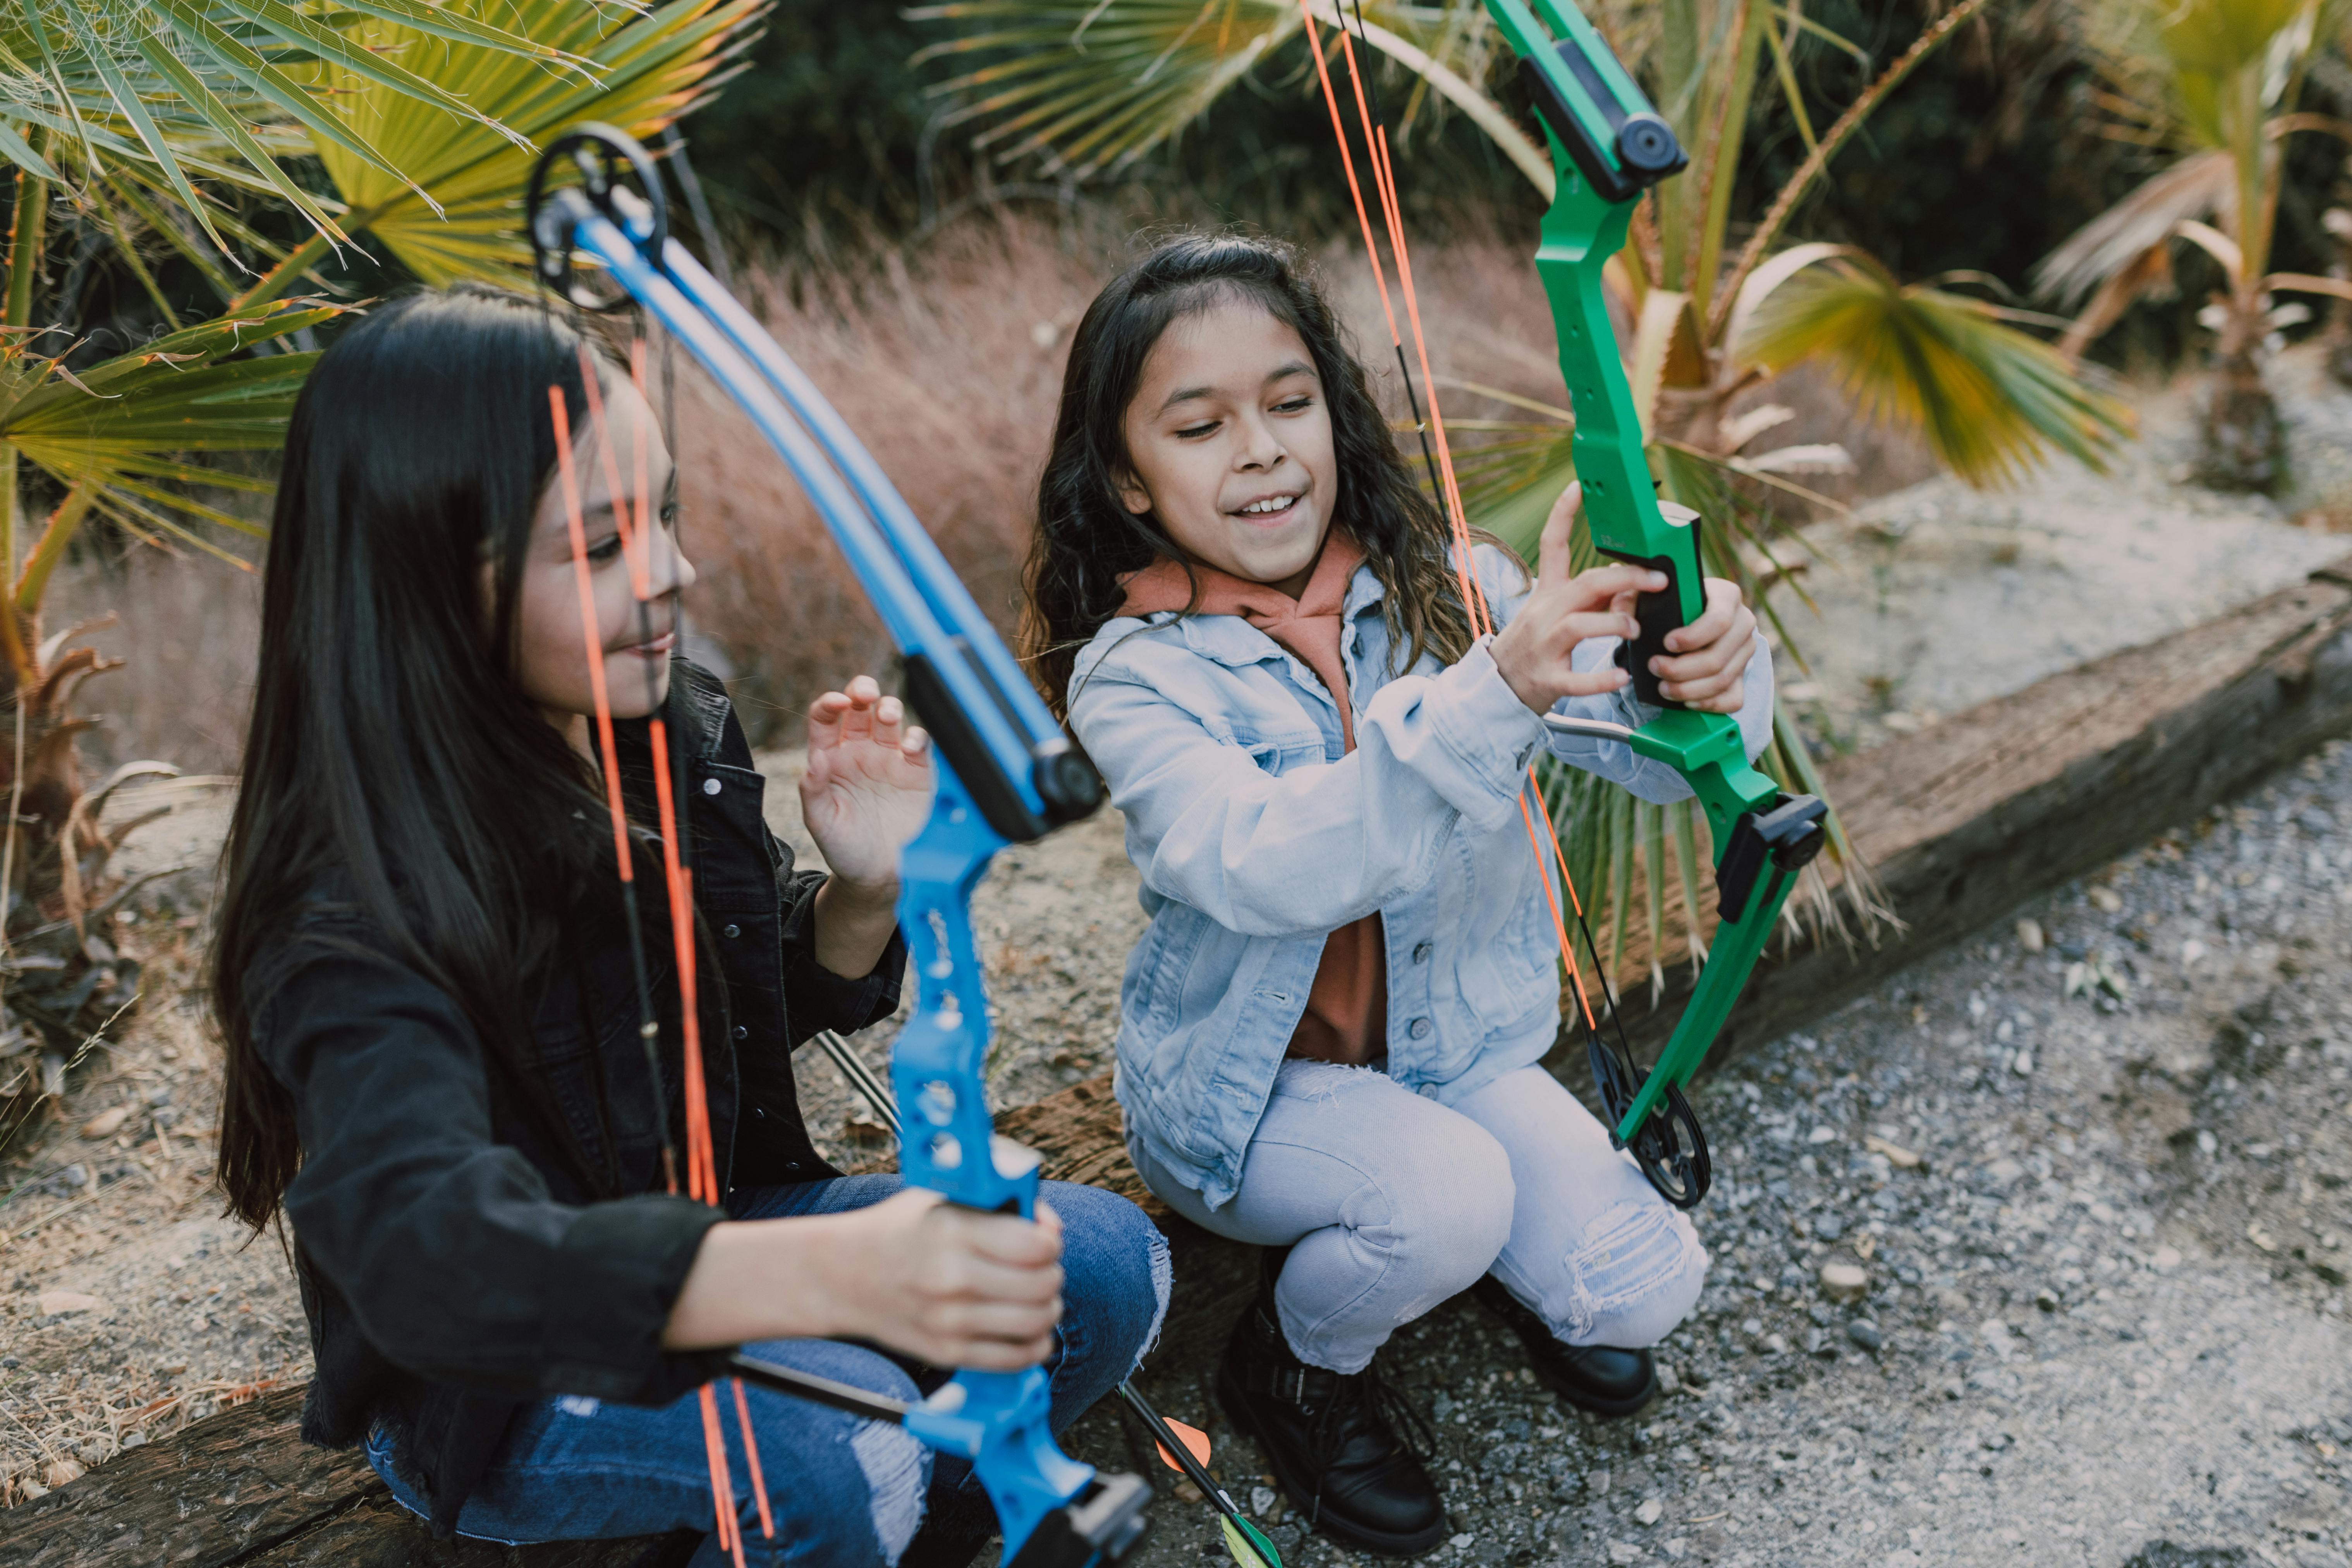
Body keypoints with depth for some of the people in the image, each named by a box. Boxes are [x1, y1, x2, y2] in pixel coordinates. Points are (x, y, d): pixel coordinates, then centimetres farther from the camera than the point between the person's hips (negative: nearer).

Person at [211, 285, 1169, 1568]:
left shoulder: (675, 732, -5)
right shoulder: (359, 911, -27)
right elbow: (425, 1245, -44)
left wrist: (866, 891, -15)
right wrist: (832, 1269, -60)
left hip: (714, 1231, 6)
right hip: (490, 1398, -6)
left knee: (1107, 1262, -9)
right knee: (838, 1444, -32)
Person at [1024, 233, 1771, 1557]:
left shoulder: (1443, 591, -9)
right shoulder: (1133, 675, -18)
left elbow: (1657, 756, -15)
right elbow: (1263, 870, -36)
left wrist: (1713, 679, -40)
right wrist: (1492, 696, -48)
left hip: (1458, 1042, 4)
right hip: (1249, 1084, -3)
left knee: (1638, 1292, -9)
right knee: (1446, 1192, -28)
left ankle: (1491, 1254, 26)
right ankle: (1300, 1368, 5)